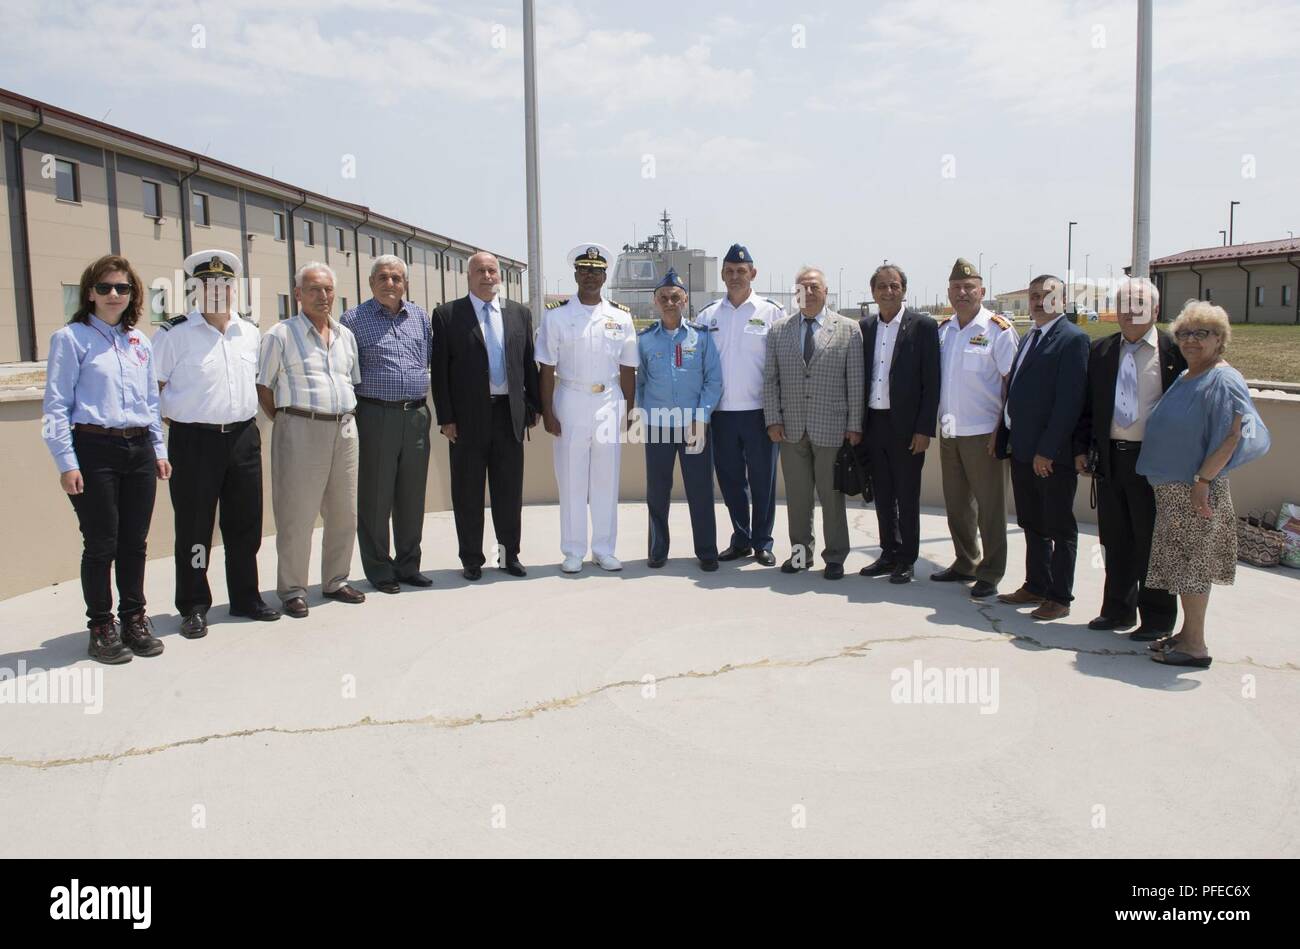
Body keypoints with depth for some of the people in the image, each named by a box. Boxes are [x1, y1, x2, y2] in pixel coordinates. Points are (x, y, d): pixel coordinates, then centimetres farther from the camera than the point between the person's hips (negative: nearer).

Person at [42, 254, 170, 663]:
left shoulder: (139, 340, 14)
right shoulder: (70, 338, -3)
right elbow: (56, 406, -6)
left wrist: (159, 450, 15)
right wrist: (66, 463, -11)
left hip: (139, 450, 5)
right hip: (94, 450, -5)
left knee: (135, 542, 11)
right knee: (101, 545, 2)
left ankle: (134, 618, 25)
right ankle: (101, 626, 15)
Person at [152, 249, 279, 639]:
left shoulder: (250, 333, 12)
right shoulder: (173, 334, -4)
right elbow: (150, 388, -3)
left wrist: (265, 416, 16)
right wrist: (173, 419, -9)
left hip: (244, 436, 5)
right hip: (194, 441, -4)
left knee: (245, 523, 11)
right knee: (194, 527, 3)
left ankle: (246, 597, 25)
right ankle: (193, 607, 14)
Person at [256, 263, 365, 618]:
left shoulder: (345, 335, 15)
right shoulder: (280, 335, -2)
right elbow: (263, 388, 0)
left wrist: (346, 419, 14)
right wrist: (287, 422, -1)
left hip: (345, 430, 6)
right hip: (301, 430, -6)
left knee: (344, 512, 10)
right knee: (297, 516, -2)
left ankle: (335, 581, 24)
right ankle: (292, 590, 8)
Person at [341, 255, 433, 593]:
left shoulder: (419, 316, 12)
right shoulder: (353, 319, 1)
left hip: (416, 416, 4)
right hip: (375, 416, -4)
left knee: (412, 496, 10)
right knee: (376, 498, 1)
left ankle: (408, 565, 21)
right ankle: (379, 570, 11)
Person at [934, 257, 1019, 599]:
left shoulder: (997, 329, -7)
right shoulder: (943, 330, 10)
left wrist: (1004, 430, -14)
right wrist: (938, 422, 9)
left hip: (983, 433, -6)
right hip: (949, 431, 6)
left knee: (990, 506, 1)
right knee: (956, 503, 13)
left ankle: (990, 574, 9)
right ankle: (965, 564, 26)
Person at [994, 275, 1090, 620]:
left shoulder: (1072, 339, -12)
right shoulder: (1029, 338, 16)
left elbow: (1069, 401, -18)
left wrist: (1047, 450, -20)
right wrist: (1007, 438, 10)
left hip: (1053, 453, -8)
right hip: (1022, 449, 8)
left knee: (1059, 528, 3)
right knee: (1032, 525, 17)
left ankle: (1060, 598, 13)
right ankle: (1036, 586, 29)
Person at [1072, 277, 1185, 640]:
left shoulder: (1174, 350, -6)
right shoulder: (1101, 351, 9)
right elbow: (1088, 404, 13)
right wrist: (1081, 448, 8)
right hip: (1110, 457, 5)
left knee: (1152, 541, 4)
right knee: (1115, 540, 14)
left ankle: (1157, 619, 17)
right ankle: (1118, 610, 28)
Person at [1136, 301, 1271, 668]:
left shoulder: (1224, 380, -14)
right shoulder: (1184, 378, 13)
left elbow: (1232, 436, -21)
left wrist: (1203, 480, -23)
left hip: (1196, 490, -9)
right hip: (1171, 487, 9)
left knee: (1191, 563, -4)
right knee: (1182, 562, 14)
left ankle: (1195, 646, 3)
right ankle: (1187, 633, 24)